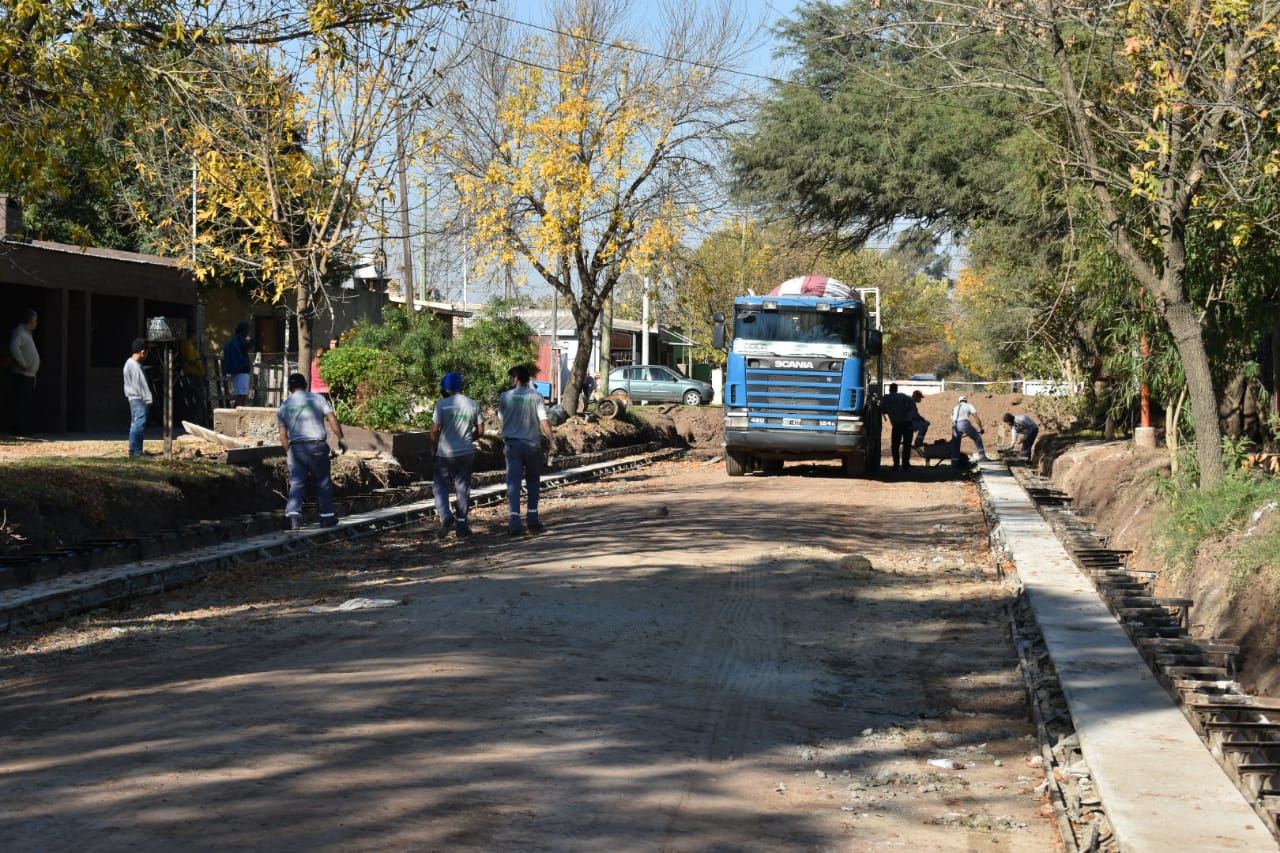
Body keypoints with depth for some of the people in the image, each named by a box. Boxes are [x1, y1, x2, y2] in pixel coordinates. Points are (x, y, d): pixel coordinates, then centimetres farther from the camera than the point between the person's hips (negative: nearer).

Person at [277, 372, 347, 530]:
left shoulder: (284, 406, 10)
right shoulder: (317, 398, 4)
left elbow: (283, 435, 9)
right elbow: (332, 419, -5)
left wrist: (289, 452, 18)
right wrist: (341, 438, 1)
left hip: (295, 447, 2)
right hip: (317, 446, -2)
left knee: (296, 482, 4)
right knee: (323, 481, 9)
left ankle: (293, 514, -12)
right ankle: (327, 517, 14)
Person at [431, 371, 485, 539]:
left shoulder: (442, 405, -8)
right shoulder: (474, 405, 4)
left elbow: (435, 430, -9)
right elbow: (480, 431, 5)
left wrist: (434, 449, 5)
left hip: (445, 454, -3)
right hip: (467, 453, 3)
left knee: (441, 486, 6)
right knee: (463, 488, 9)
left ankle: (445, 515, -17)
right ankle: (462, 526, 9)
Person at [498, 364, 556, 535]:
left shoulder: (505, 397, -1)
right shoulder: (536, 397, -6)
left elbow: (501, 418, 9)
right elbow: (544, 422, -13)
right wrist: (552, 443, -12)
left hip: (512, 444, 0)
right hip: (532, 444, 0)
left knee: (513, 484, -1)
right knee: (533, 484, 15)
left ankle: (514, 523, -11)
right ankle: (533, 521, 16)